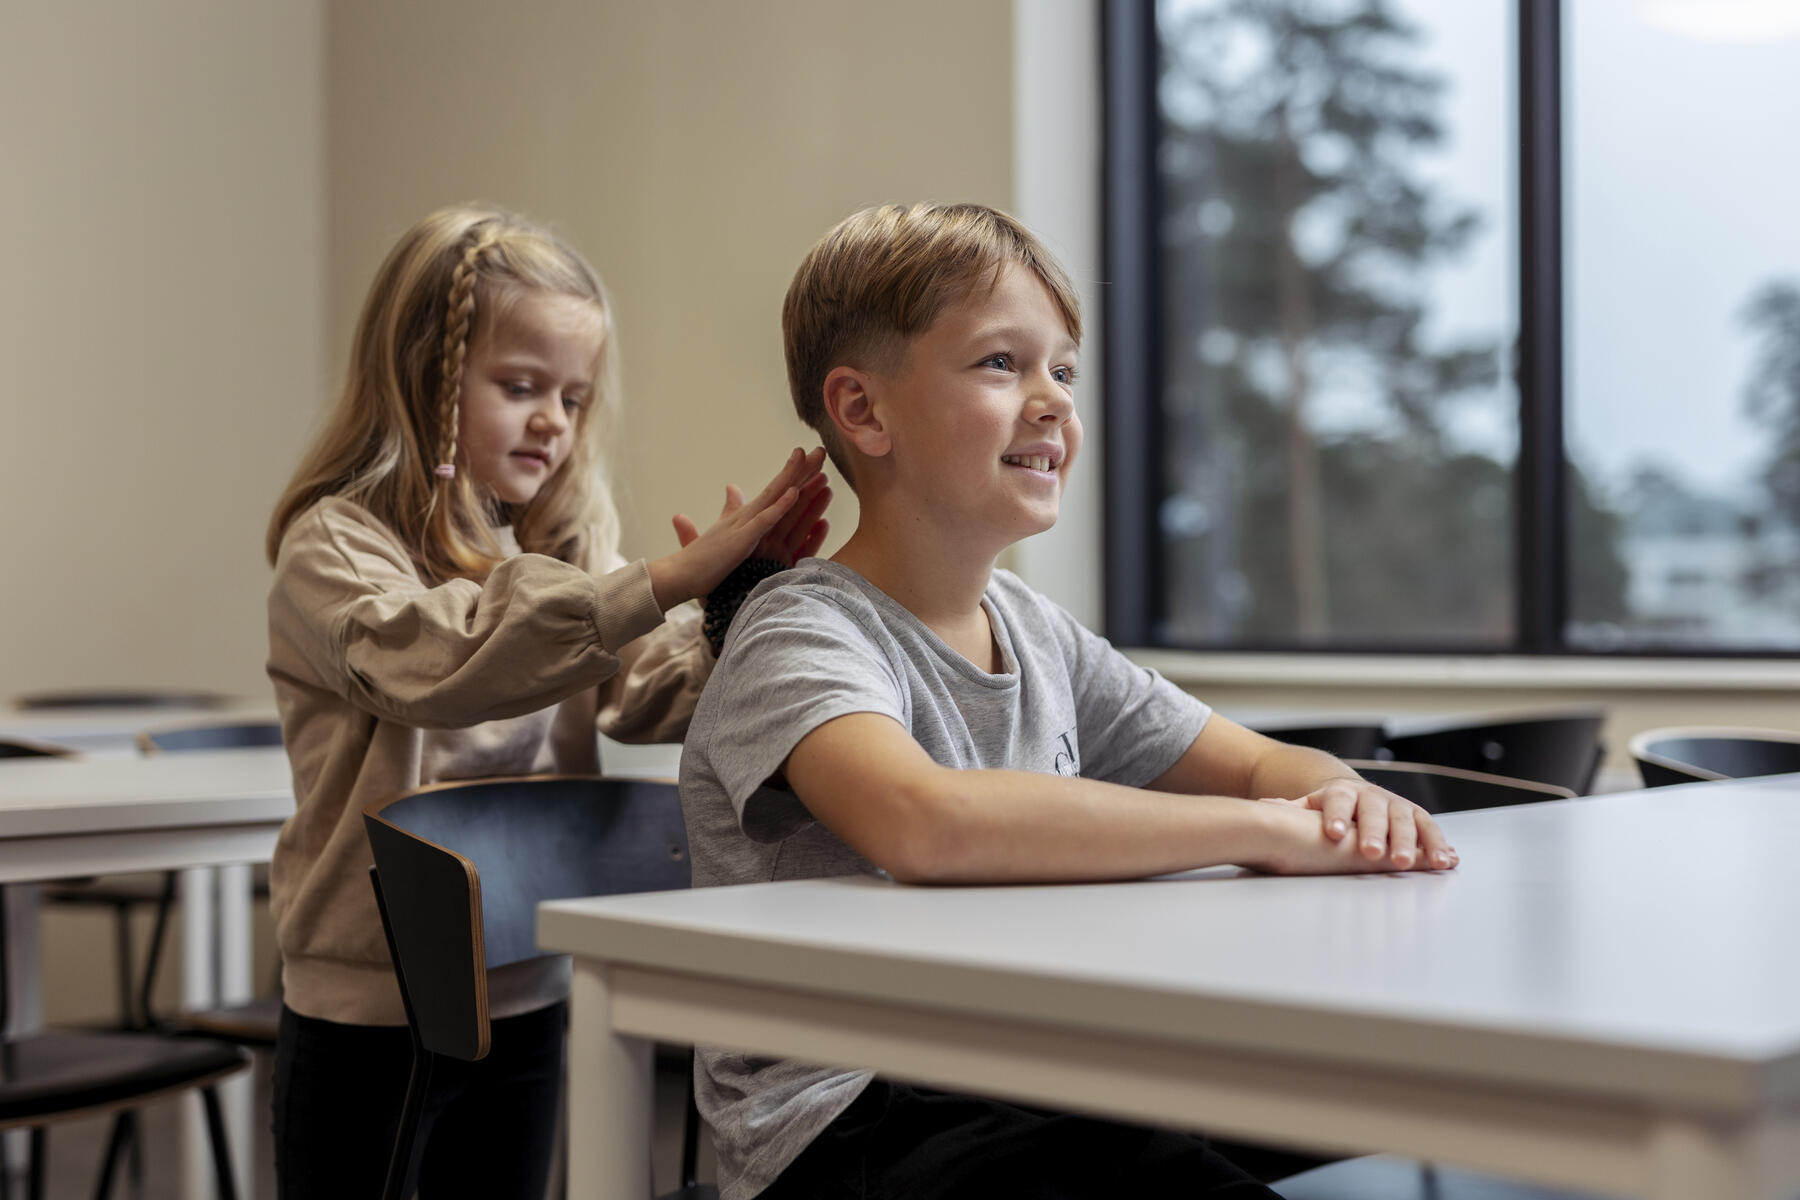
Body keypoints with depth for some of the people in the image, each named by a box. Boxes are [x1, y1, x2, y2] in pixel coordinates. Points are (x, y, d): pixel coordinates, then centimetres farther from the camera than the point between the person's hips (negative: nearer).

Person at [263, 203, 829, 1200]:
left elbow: (651, 692, -6)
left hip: (523, 995, 6)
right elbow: (438, 656, -33)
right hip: (366, 1008, -6)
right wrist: (663, 583, -38)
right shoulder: (336, 545, -13)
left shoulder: (559, 547, 7)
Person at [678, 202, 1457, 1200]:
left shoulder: (1035, 632, 13)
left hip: (1032, 1105, 7)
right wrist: (1270, 832, -26)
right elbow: (926, 823, -33)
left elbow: (1260, 765, 18)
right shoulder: (805, 633, -12)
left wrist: (1338, 799, -8)